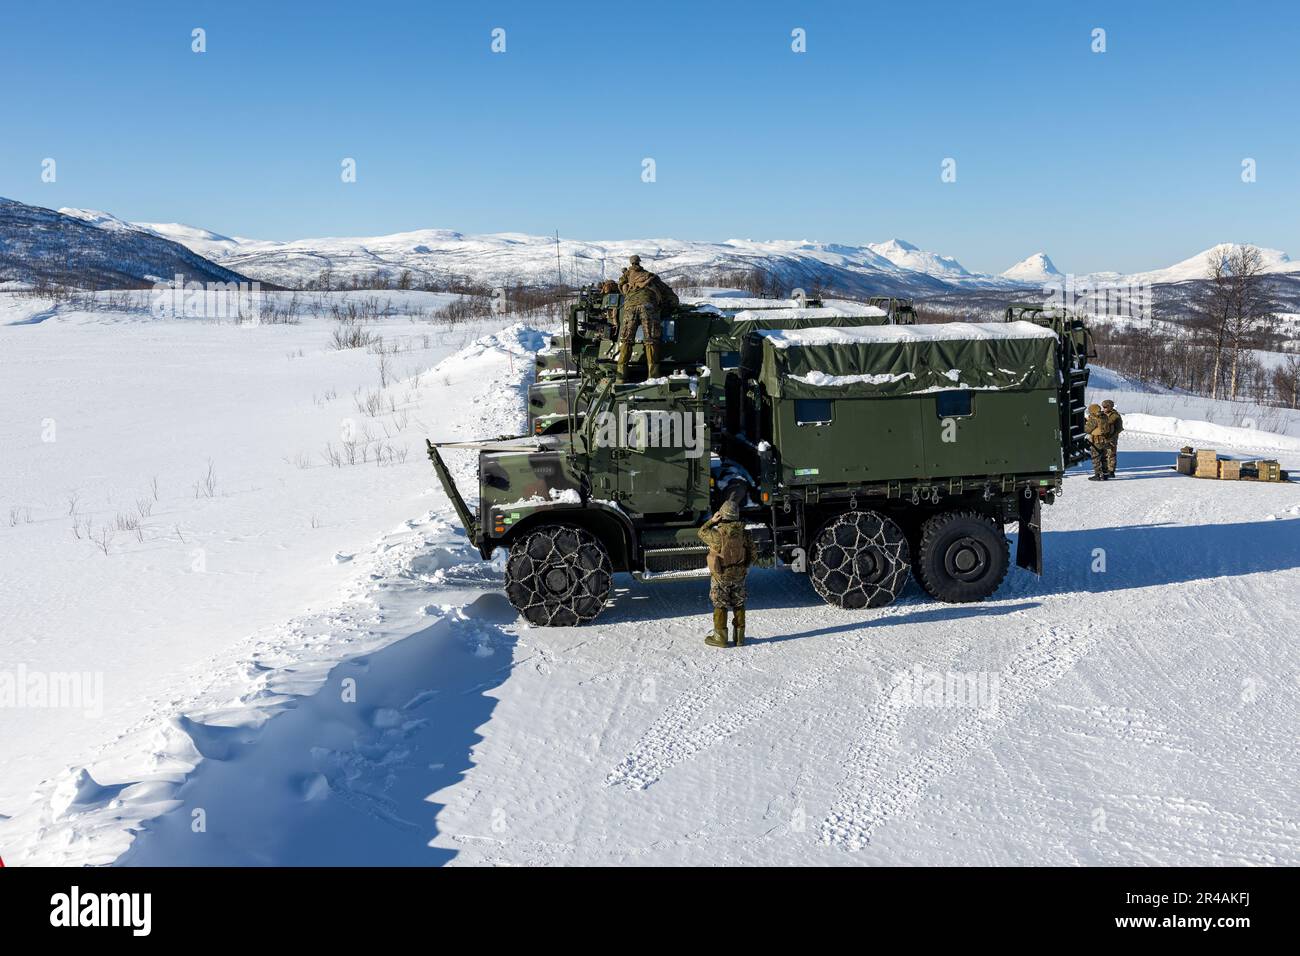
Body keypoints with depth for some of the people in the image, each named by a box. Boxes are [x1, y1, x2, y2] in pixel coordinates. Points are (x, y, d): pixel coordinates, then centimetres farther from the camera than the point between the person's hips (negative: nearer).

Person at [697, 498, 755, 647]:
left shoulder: (717, 535, -22)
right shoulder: (745, 535, -10)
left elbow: (702, 532, -2)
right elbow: (752, 555, 0)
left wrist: (712, 521, -4)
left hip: (720, 577, -3)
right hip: (739, 576, 4)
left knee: (720, 606, 9)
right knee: (738, 605, 16)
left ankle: (720, 637, 13)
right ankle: (739, 637, 22)